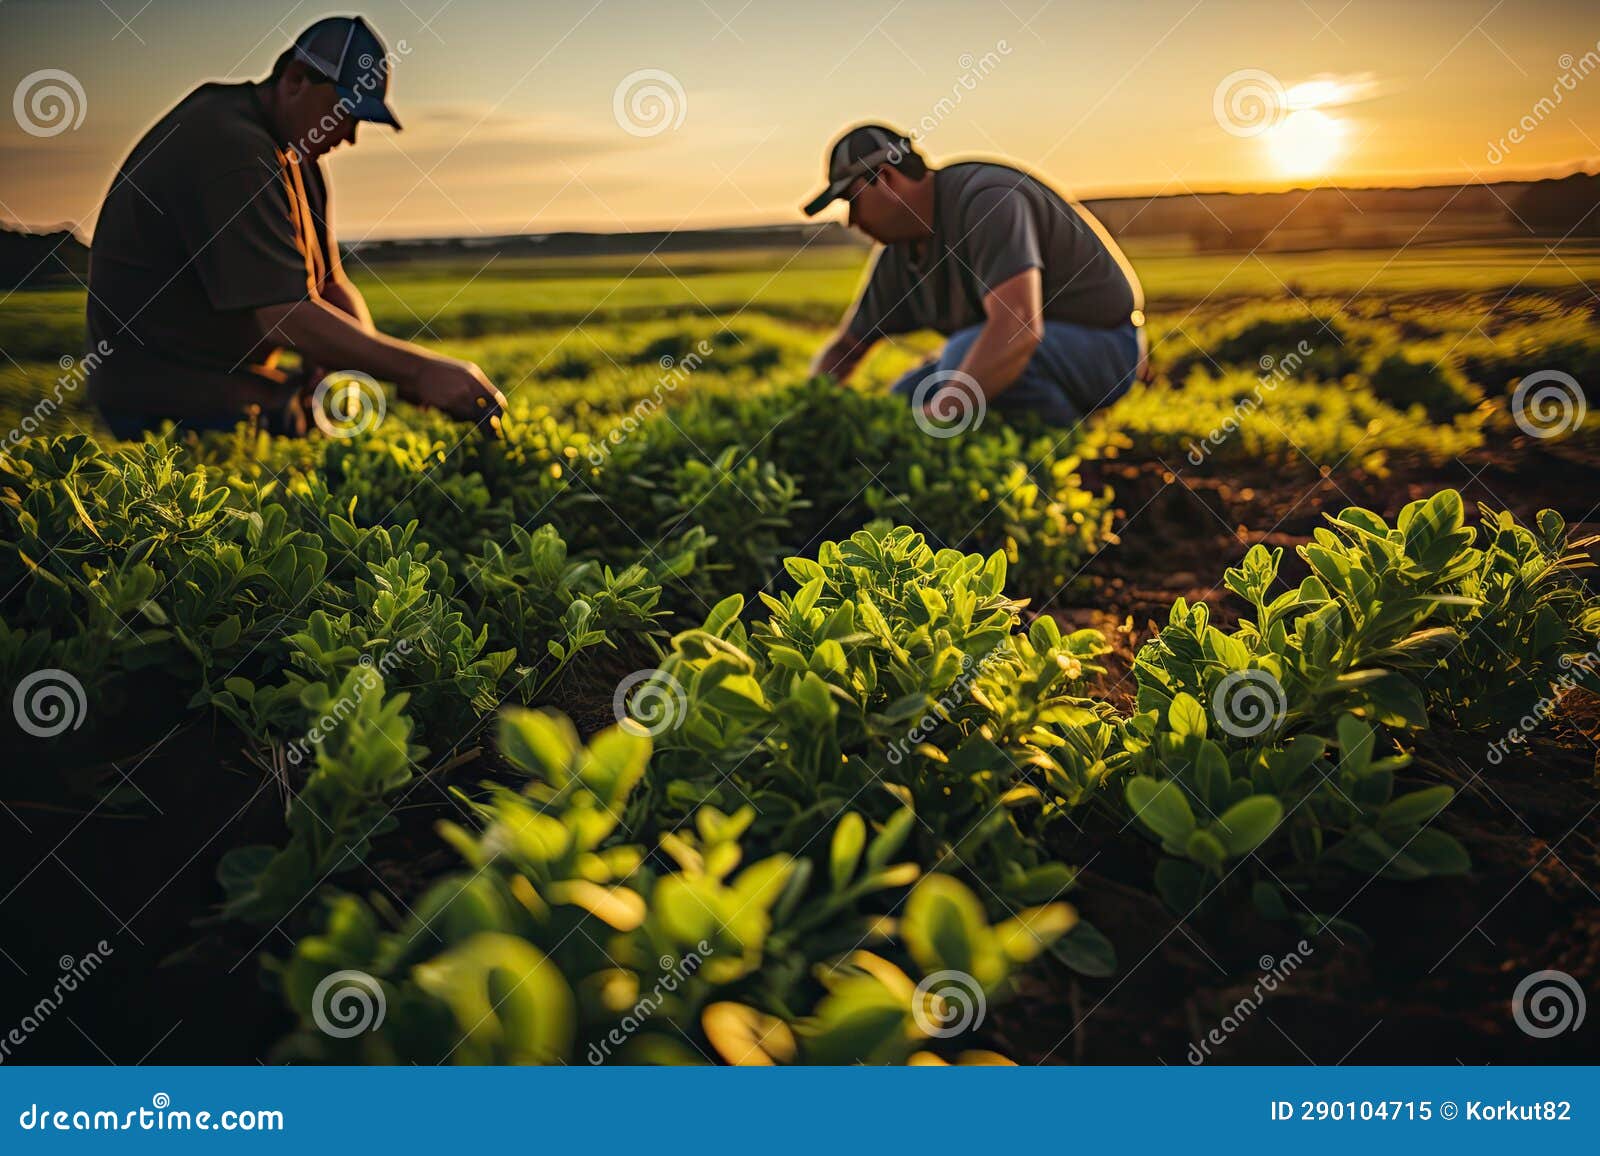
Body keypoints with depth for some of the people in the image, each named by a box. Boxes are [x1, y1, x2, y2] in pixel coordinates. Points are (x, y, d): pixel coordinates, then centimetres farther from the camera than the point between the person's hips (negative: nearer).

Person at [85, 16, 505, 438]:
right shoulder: (230, 148, -22)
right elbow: (288, 315, -30)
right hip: (170, 400, -10)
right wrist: (419, 368, -29)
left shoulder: (297, 157, 11)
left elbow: (330, 284, 9)